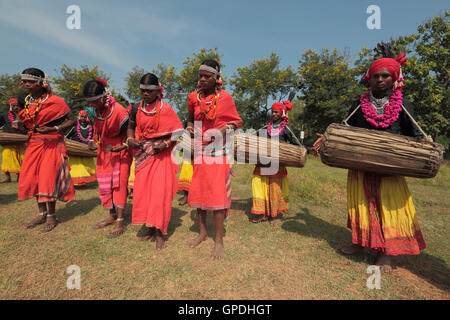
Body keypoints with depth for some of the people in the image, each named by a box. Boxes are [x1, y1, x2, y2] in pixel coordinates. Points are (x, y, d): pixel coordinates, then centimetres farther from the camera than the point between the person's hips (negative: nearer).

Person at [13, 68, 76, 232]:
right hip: (34, 144, 7)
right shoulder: (28, 102, 10)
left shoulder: (55, 101, -10)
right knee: (32, 178, 8)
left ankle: (51, 217, 7)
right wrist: (18, 124, 0)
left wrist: (54, 129, -20)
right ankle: (42, 214, 22)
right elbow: (23, 119, 23)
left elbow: (72, 119, -9)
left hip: (52, 144, -7)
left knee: (48, 178, -8)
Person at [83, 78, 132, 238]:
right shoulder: (96, 110, 0)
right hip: (104, 152, 7)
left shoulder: (119, 111, -22)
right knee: (104, 185, 10)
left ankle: (120, 223, 1)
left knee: (119, 184, -7)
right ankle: (112, 216, 25)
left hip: (120, 153, -7)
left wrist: (123, 146, -26)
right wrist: (94, 143, 4)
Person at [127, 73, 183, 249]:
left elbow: (178, 131, -5)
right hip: (142, 155, 5)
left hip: (161, 154, -5)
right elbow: (131, 126, 22)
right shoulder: (137, 109, 7)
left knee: (160, 193, -6)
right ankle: (150, 228, 23)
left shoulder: (165, 109, -7)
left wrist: (165, 144, -19)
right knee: (142, 191, 7)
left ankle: (160, 232, 6)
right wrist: (130, 139, 2)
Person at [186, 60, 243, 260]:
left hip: (218, 152, -5)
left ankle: (219, 241, 8)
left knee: (217, 194, -7)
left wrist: (225, 128, -16)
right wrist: (189, 126, 2)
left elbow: (236, 122, 4)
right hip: (200, 152, 5)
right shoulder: (193, 97, 8)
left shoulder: (225, 97, -2)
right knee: (197, 192, 9)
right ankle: (203, 233, 29)